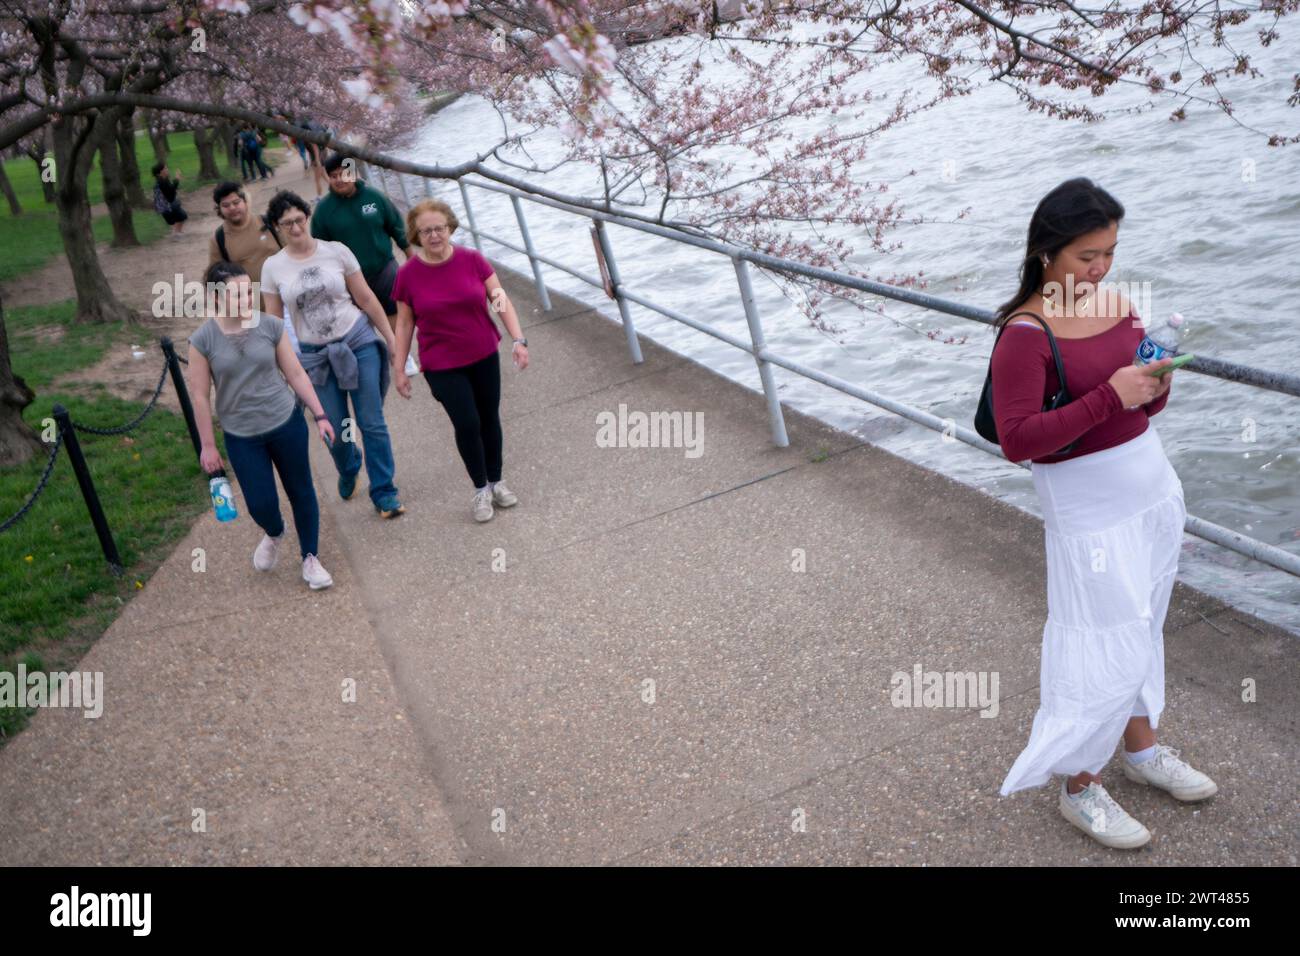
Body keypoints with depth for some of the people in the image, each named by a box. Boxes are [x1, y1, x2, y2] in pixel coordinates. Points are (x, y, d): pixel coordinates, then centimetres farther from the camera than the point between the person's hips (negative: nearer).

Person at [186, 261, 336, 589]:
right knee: (260, 504, 0)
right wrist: (207, 445, -3)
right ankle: (274, 534, 38)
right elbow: (199, 395, -6)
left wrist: (319, 415, 0)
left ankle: (310, 558, 30)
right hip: (241, 436, -1)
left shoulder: (271, 326, -9)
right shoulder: (202, 340, -12)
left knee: (301, 492, 10)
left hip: (286, 423, 1)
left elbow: (295, 374, 0)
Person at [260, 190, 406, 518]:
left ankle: (384, 494, 13)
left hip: (359, 343, -1)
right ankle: (349, 471, 41)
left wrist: (393, 341, 2)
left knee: (373, 424, -1)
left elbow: (366, 299, 1)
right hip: (315, 355, 1)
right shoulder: (273, 267, -1)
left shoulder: (336, 251, -4)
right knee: (334, 431, 6)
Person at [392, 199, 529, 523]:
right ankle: (481, 489, 18)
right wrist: (399, 368, 0)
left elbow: (501, 300, -5)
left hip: (484, 357, 2)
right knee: (467, 425, -4)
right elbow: (404, 323, -1)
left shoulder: (472, 260, -8)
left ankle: (496, 482, 33)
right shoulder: (408, 274, -10)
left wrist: (518, 340, -16)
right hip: (442, 366, -2)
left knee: (490, 419, 13)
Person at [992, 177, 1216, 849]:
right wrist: (1110, 396, -28)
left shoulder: (1116, 304, 4)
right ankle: (1078, 789, 21)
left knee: (1143, 630, 21)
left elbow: (1142, 407, 13)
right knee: (1104, 649, 1)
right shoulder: (1025, 333, -18)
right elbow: (1016, 440, -26)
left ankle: (1141, 747, 43)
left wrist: (1155, 386, -10)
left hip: (1153, 487, 7)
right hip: (1089, 509, -7)